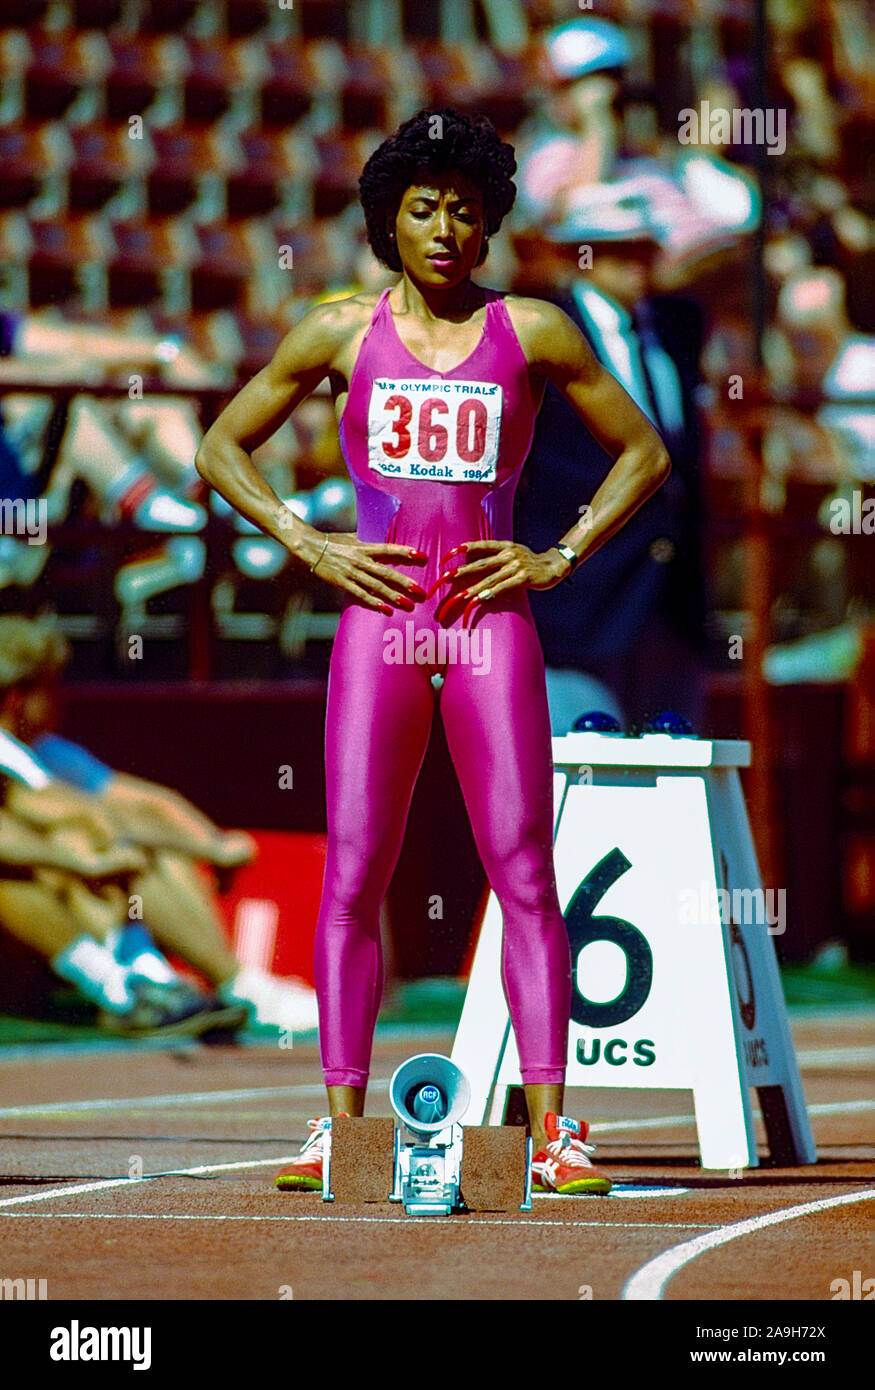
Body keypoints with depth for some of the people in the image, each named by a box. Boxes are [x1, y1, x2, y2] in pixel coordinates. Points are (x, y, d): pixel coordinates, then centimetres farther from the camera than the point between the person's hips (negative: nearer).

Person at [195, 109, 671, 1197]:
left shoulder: (532, 333, 6)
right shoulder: (343, 333, 7)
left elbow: (643, 454, 14)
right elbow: (221, 449, 14)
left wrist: (560, 559, 3)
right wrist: (309, 546, 2)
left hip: (492, 620, 0)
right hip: (379, 619, 0)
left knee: (525, 874, -7)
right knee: (350, 877, -4)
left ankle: (549, 1128, -8)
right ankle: (340, 1123, -1)